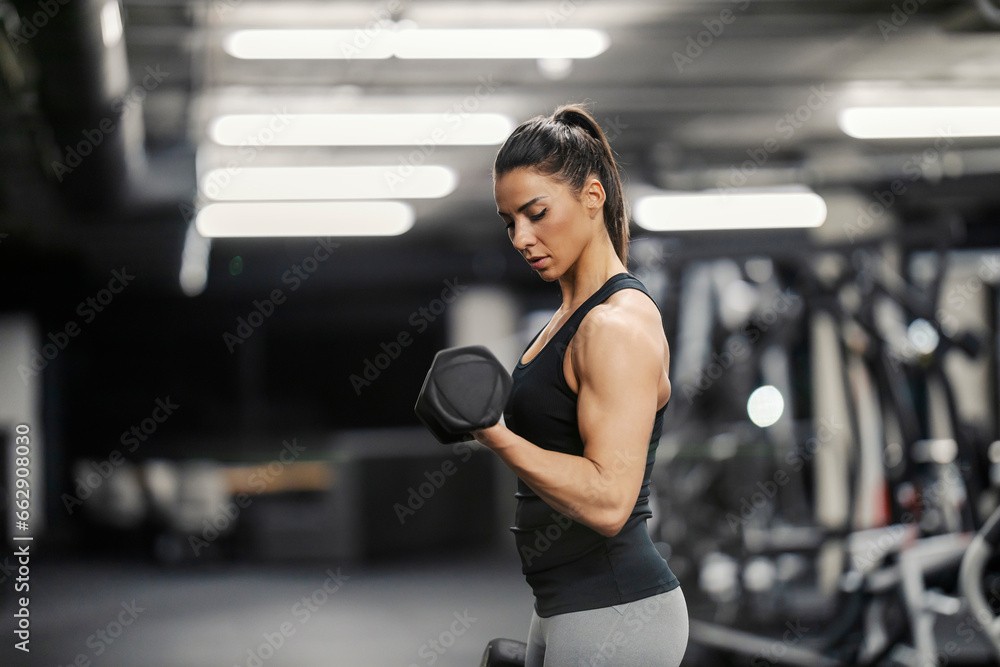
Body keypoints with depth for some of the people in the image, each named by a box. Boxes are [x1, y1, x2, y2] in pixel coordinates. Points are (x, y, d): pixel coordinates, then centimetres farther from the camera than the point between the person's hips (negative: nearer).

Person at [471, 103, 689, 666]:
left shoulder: (619, 324, -16)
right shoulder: (573, 314, 14)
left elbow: (607, 499, -24)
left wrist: (492, 433, -23)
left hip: (613, 615, -10)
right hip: (568, 609, 10)